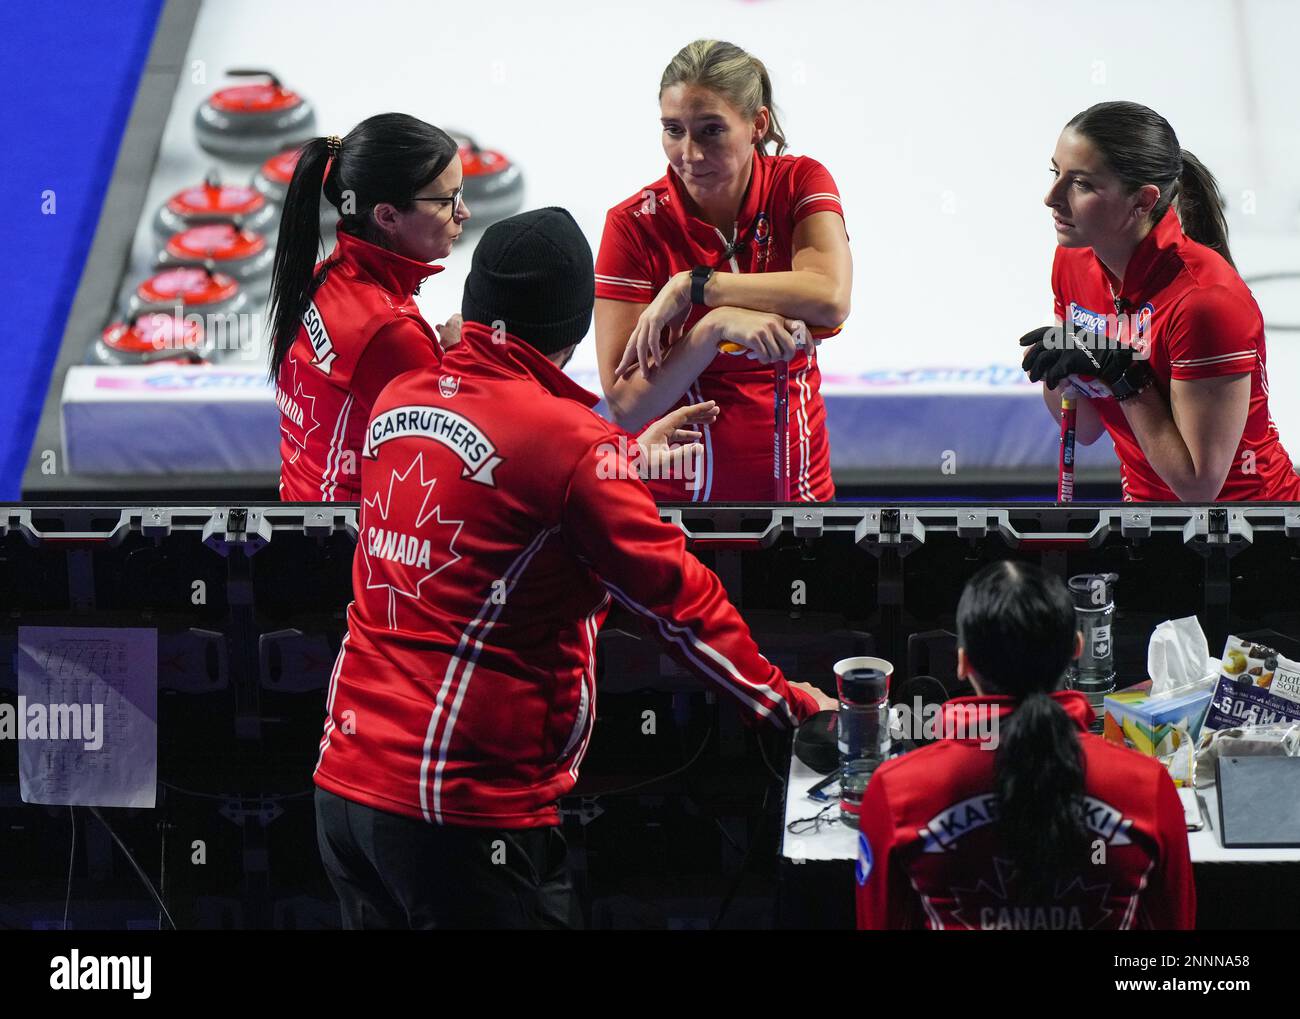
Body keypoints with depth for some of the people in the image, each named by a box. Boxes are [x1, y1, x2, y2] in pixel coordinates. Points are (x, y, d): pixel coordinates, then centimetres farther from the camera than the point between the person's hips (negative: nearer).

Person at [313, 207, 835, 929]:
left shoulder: (397, 402, 7)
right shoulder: (570, 440, -13)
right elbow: (676, 598, -8)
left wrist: (629, 452, 36)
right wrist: (783, 699, 5)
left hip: (343, 781, 7)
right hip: (462, 807, -7)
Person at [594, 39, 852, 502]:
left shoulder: (799, 183, -8)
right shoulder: (634, 225, -14)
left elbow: (831, 300, -27)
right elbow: (625, 405, -19)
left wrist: (692, 287, -25)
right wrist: (716, 327, -32)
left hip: (800, 484, 2)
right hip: (674, 493, -2)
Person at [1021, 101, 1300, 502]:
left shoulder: (1207, 299, -24)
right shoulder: (1072, 260, -3)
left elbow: (1198, 483, -21)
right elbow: (1085, 429, 5)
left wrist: (1123, 375, -23)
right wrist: (1056, 368, -13)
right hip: (1141, 497, 6)